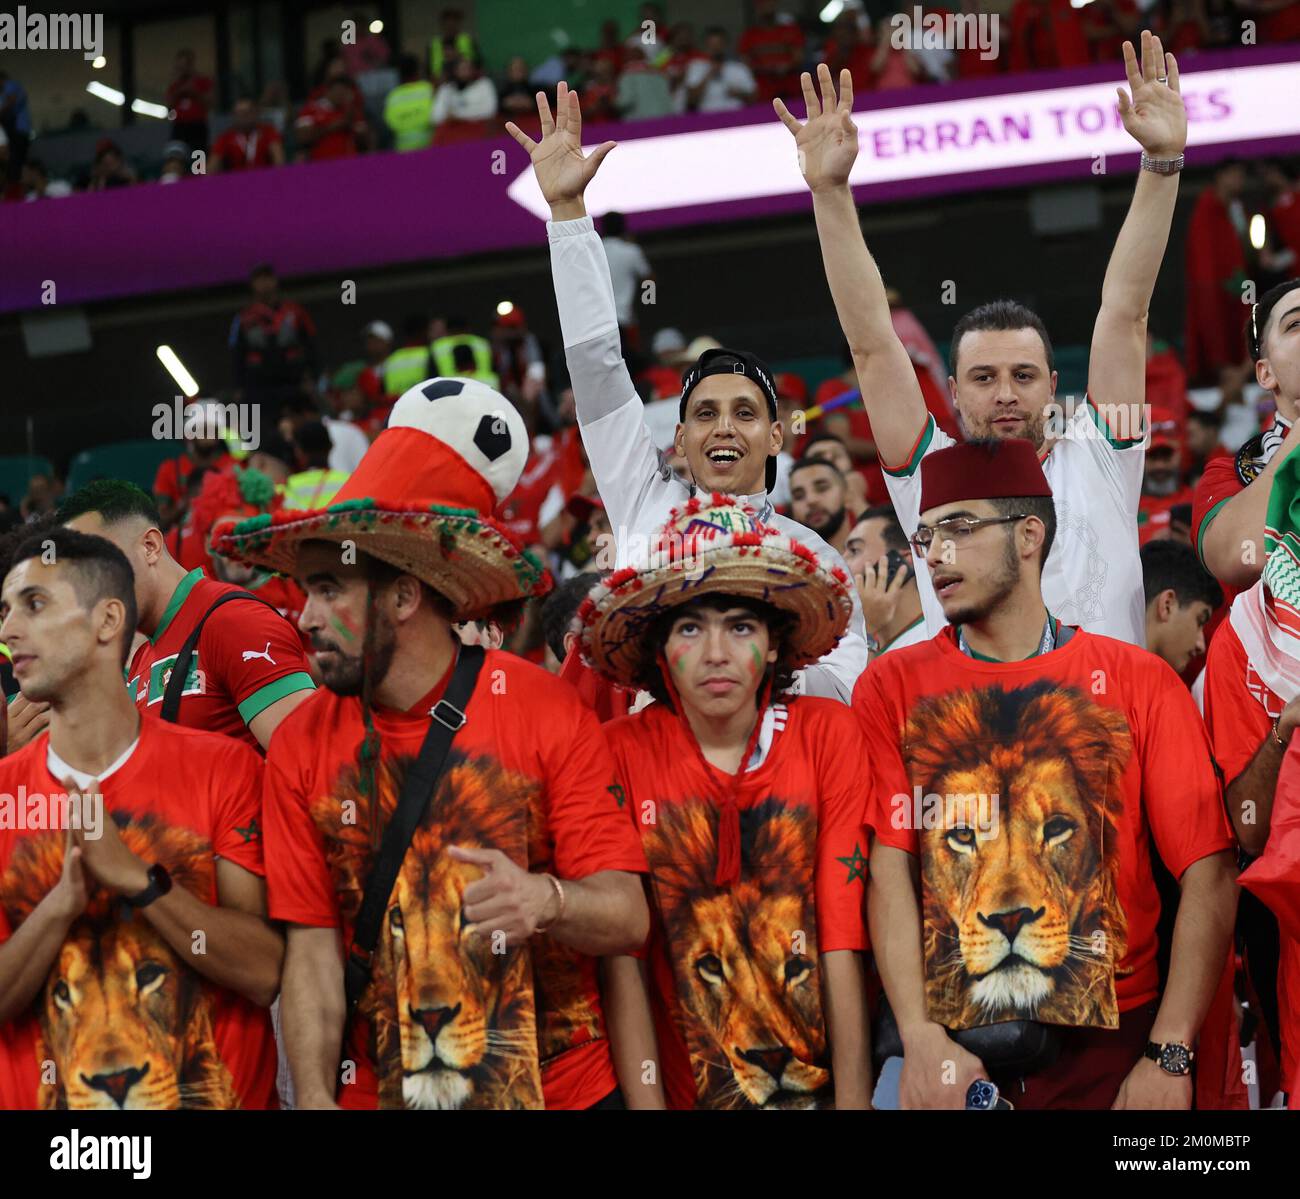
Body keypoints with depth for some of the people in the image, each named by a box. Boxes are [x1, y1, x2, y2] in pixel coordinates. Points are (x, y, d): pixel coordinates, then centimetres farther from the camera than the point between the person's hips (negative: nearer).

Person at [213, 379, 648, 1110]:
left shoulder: (546, 712, -9)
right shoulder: (303, 748, -1)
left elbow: (627, 917, -11)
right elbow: (312, 946, -3)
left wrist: (547, 900, -32)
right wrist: (314, 1095, -16)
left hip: (562, 1086, -2)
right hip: (380, 1092, 2)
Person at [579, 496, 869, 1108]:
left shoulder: (826, 734, -5)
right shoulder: (621, 753, -7)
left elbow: (843, 935, -9)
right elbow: (622, 960, -10)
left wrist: (854, 1097, -16)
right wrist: (646, 1104, -18)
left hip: (821, 1079, 1)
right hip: (688, 1088, 0)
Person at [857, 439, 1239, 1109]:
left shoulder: (1138, 682, 2)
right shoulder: (892, 688, 6)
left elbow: (1209, 875, -4)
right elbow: (889, 870, -4)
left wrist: (1170, 1057, -14)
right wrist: (921, 1042, -17)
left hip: (1113, 1038, 0)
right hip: (949, 1047, 1)